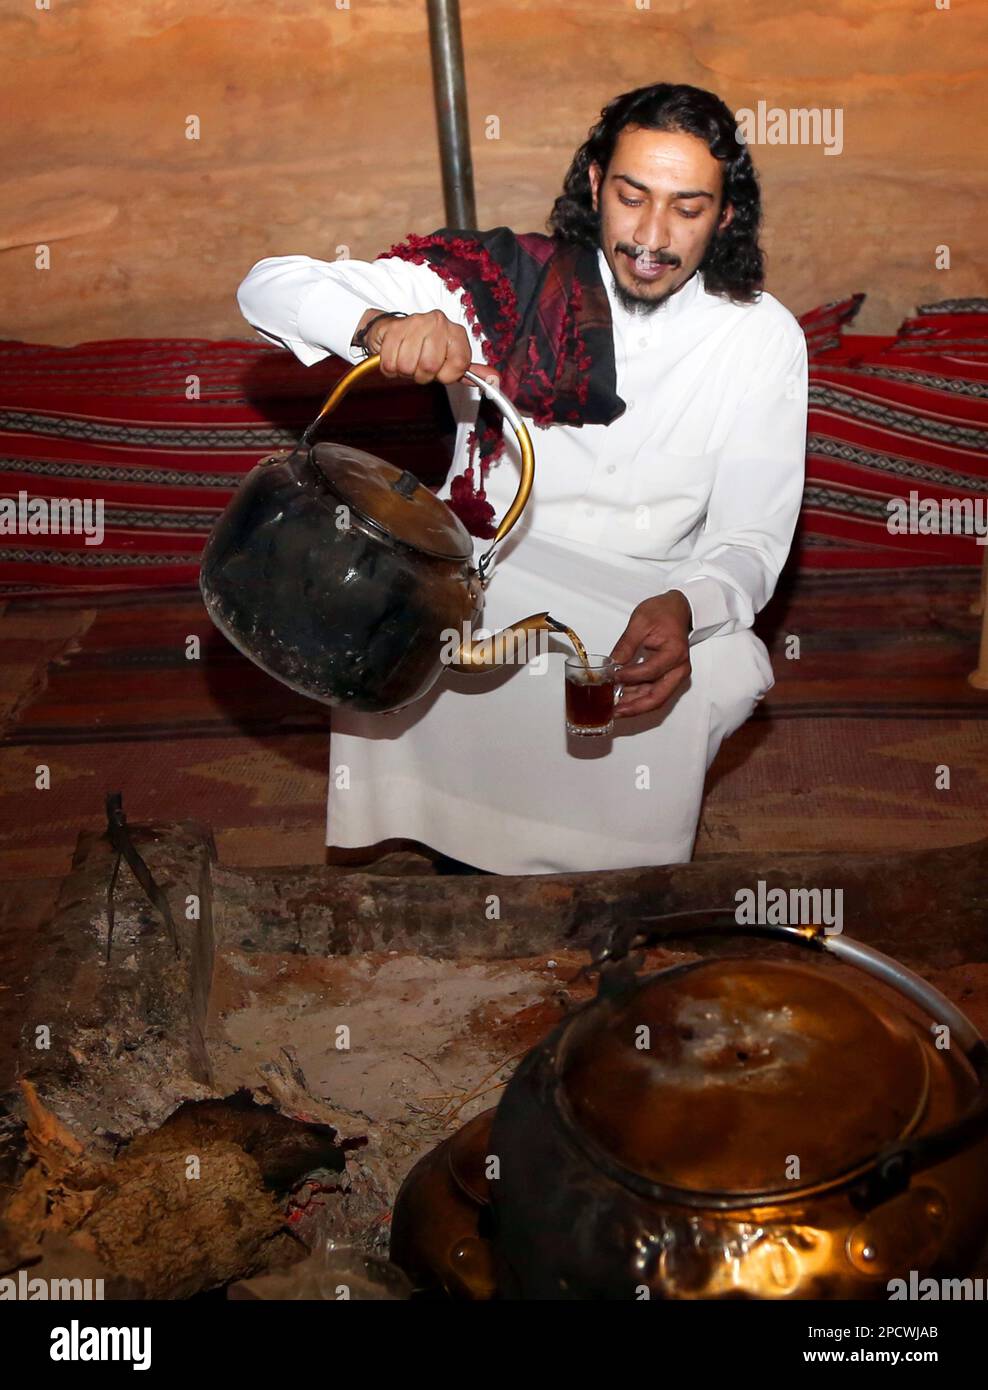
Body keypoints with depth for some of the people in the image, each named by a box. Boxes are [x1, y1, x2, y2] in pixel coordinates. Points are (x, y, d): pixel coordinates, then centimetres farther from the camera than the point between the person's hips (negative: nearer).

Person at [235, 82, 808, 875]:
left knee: (727, 672, -32)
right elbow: (270, 288, -8)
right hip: (485, 584, 0)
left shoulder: (762, 339, -1)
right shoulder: (509, 280, -4)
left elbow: (750, 541, -5)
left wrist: (683, 609, -30)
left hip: (653, 608, 1)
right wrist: (383, 326, -32)